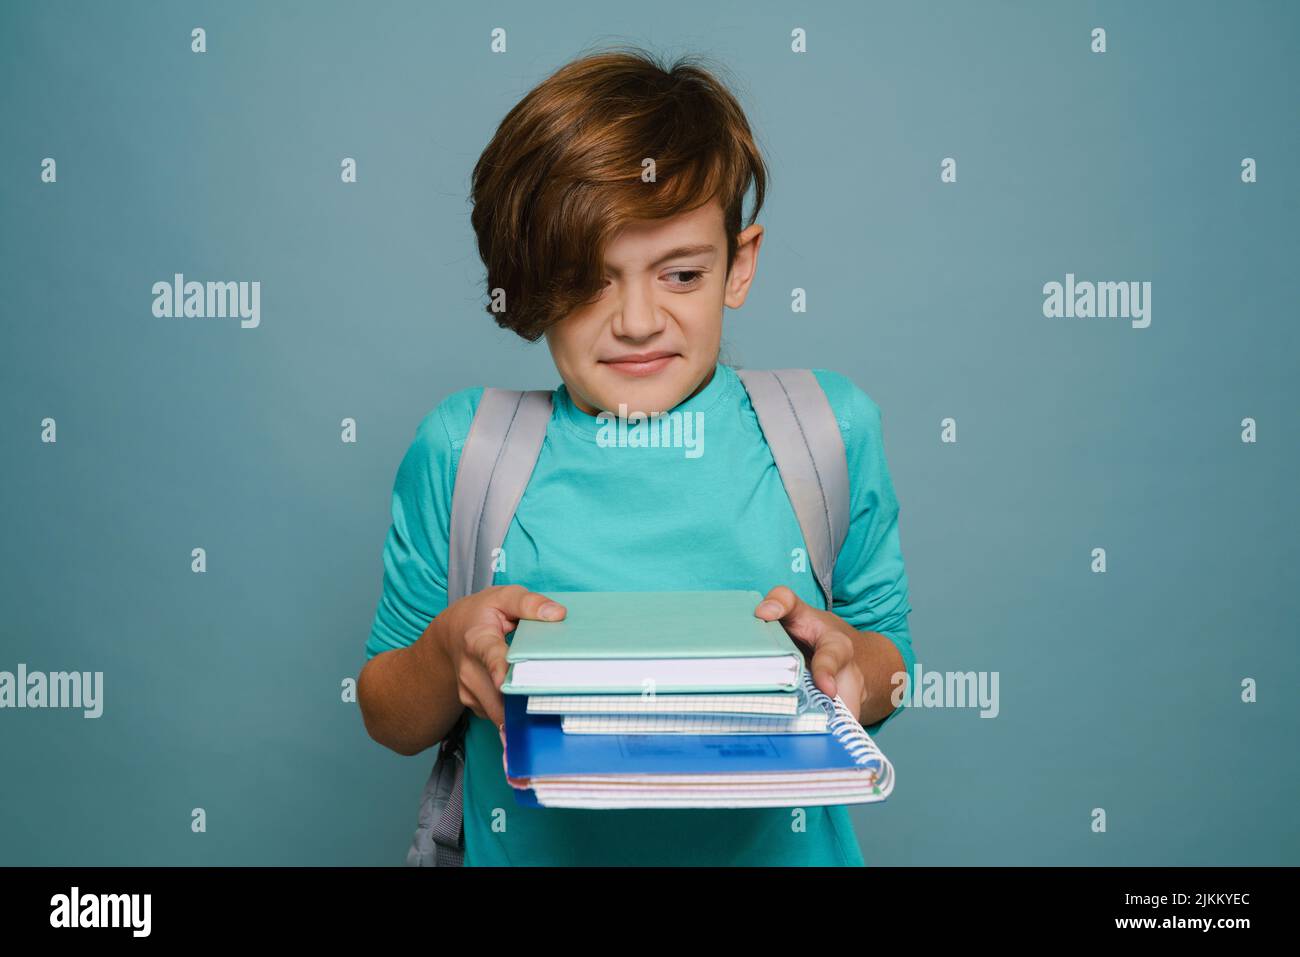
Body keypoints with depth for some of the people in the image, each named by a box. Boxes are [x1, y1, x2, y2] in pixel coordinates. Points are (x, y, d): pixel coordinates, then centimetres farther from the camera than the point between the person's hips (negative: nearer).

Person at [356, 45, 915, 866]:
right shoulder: (461, 449, -3)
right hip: (533, 846, -1)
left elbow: (889, 680, 8)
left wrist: (844, 651, -11)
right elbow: (391, 721, 5)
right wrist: (447, 649, -13)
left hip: (775, 843, 1)